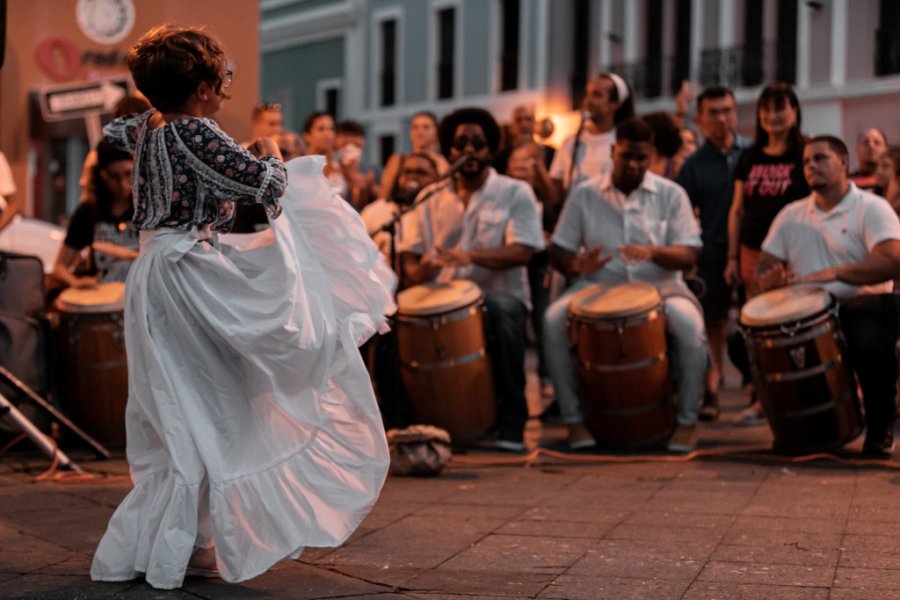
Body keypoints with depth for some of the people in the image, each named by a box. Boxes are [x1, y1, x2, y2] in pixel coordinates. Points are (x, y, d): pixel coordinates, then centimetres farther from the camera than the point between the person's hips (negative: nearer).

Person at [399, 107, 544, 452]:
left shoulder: (515, 193, 5)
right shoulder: (431, 200, 15)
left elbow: (522, 252, -9)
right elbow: (410, 252, 11)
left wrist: (472, 256, -27)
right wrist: (418, 271, -15)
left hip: (499, 294, -3)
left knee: (502, 312, -38)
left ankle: (511, 421, -26)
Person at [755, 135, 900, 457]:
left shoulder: (871, 208, -2)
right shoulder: (790, 215, 15)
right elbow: (765, 265, 15)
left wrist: (835, 272, -31)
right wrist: (769, 280, -12)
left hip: (860, 306, -5)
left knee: (872, 344, -39)